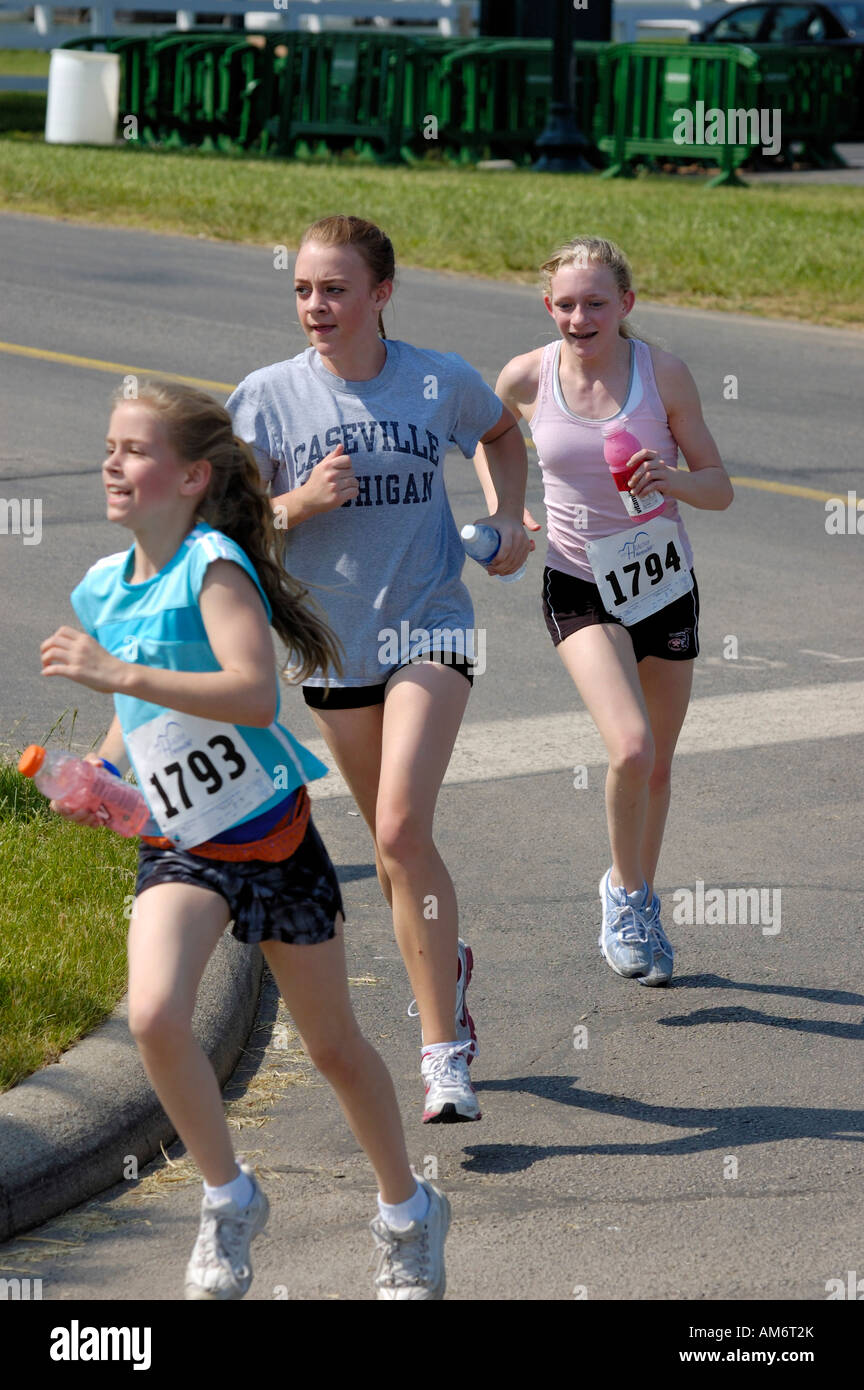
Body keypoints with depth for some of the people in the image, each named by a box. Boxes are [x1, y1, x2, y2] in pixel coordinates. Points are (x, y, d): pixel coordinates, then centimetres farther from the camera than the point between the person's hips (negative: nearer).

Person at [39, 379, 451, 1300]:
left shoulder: (212, 568, -19)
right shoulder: (100, 589, 3)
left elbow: (255, 697, -35)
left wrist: (118, 673, -39)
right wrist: (102, 771, 4)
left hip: (272, 839, -4)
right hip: (176, 846, 5)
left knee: (334, 1049, 9)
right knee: (154, 1016, -21)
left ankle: (407, 1212, 33)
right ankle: (227, 1200, 0)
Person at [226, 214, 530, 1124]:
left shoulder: (441, 382, -5)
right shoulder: (268, 396, -6)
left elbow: (503, 433, 18)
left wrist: (509, 518, 4)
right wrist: (303, 501, -21)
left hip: (428, 631, -3)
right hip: (333, 643, 3)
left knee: (403, 829, -19)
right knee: (391, 840, 15)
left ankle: (443, 1050, -14)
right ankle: (445, 962, 45)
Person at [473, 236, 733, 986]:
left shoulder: (664, 373, -10)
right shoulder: (526, 377, -9)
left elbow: (720, 488, -4)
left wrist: (670, 480, -25)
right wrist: (503, 512, -3)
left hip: (663, 580, 2)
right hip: (579, 585, -2)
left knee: (658, 766, 13)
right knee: (630, 750, -22)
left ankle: (641, 903, 37)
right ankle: (625, 889, 4)